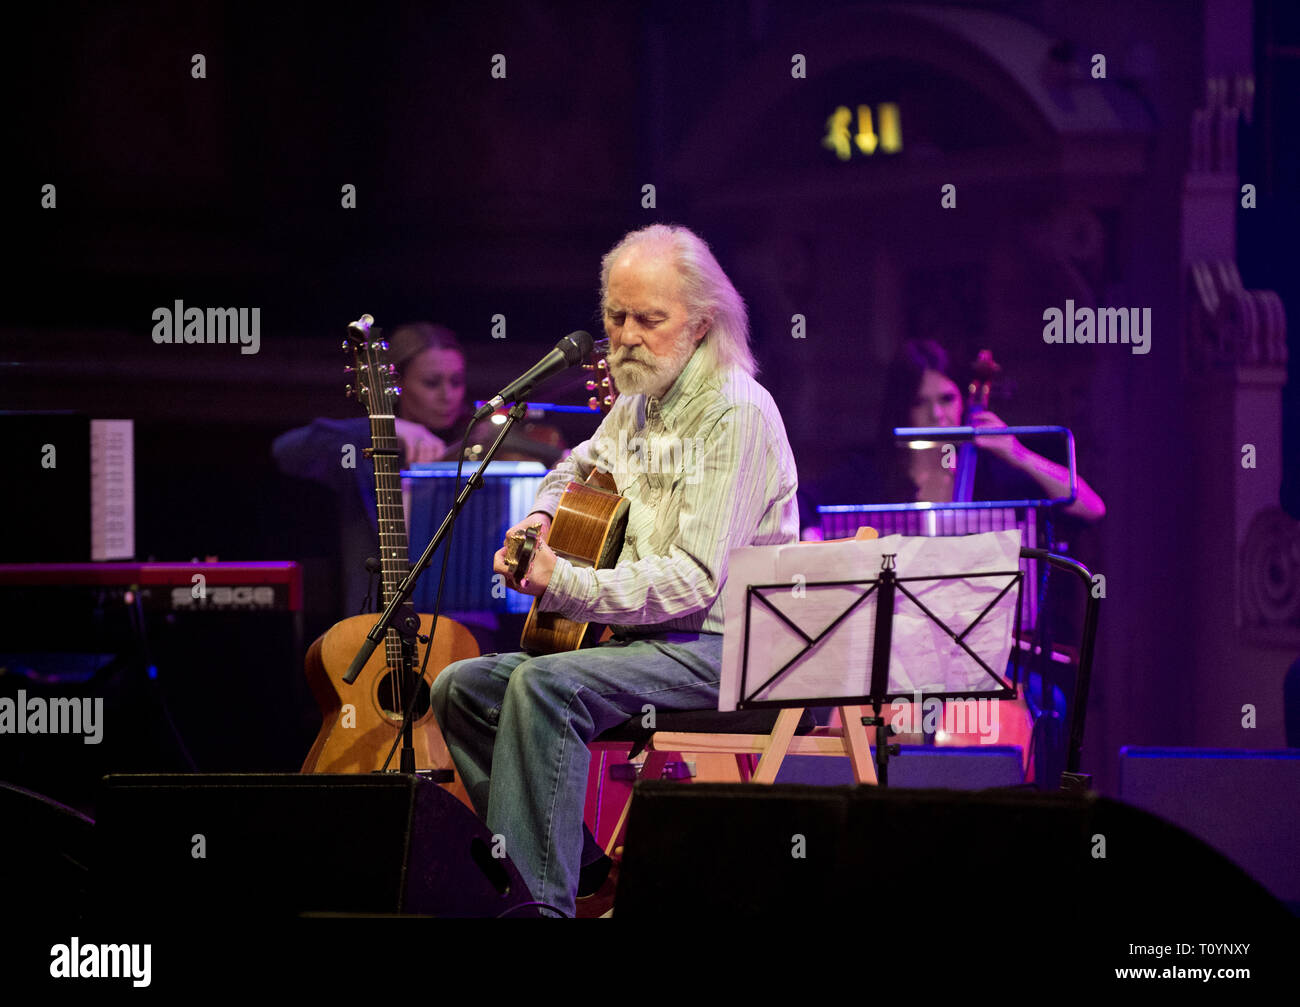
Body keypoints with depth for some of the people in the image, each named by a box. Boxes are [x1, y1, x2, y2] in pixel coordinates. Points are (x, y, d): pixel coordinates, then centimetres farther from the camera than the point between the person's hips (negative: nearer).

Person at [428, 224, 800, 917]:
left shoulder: (735, 412, -14)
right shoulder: (636, 405, 14)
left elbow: (696, 580, -22)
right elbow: (579, 468, 38)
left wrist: (563, 585, -27)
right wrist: (540, 518, 14)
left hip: (715, 647, -10)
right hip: (631, 636, 10)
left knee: (544, 686, -31)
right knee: (462, 688, -1)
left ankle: (541, 904, -33)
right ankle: (574, 862, -3)